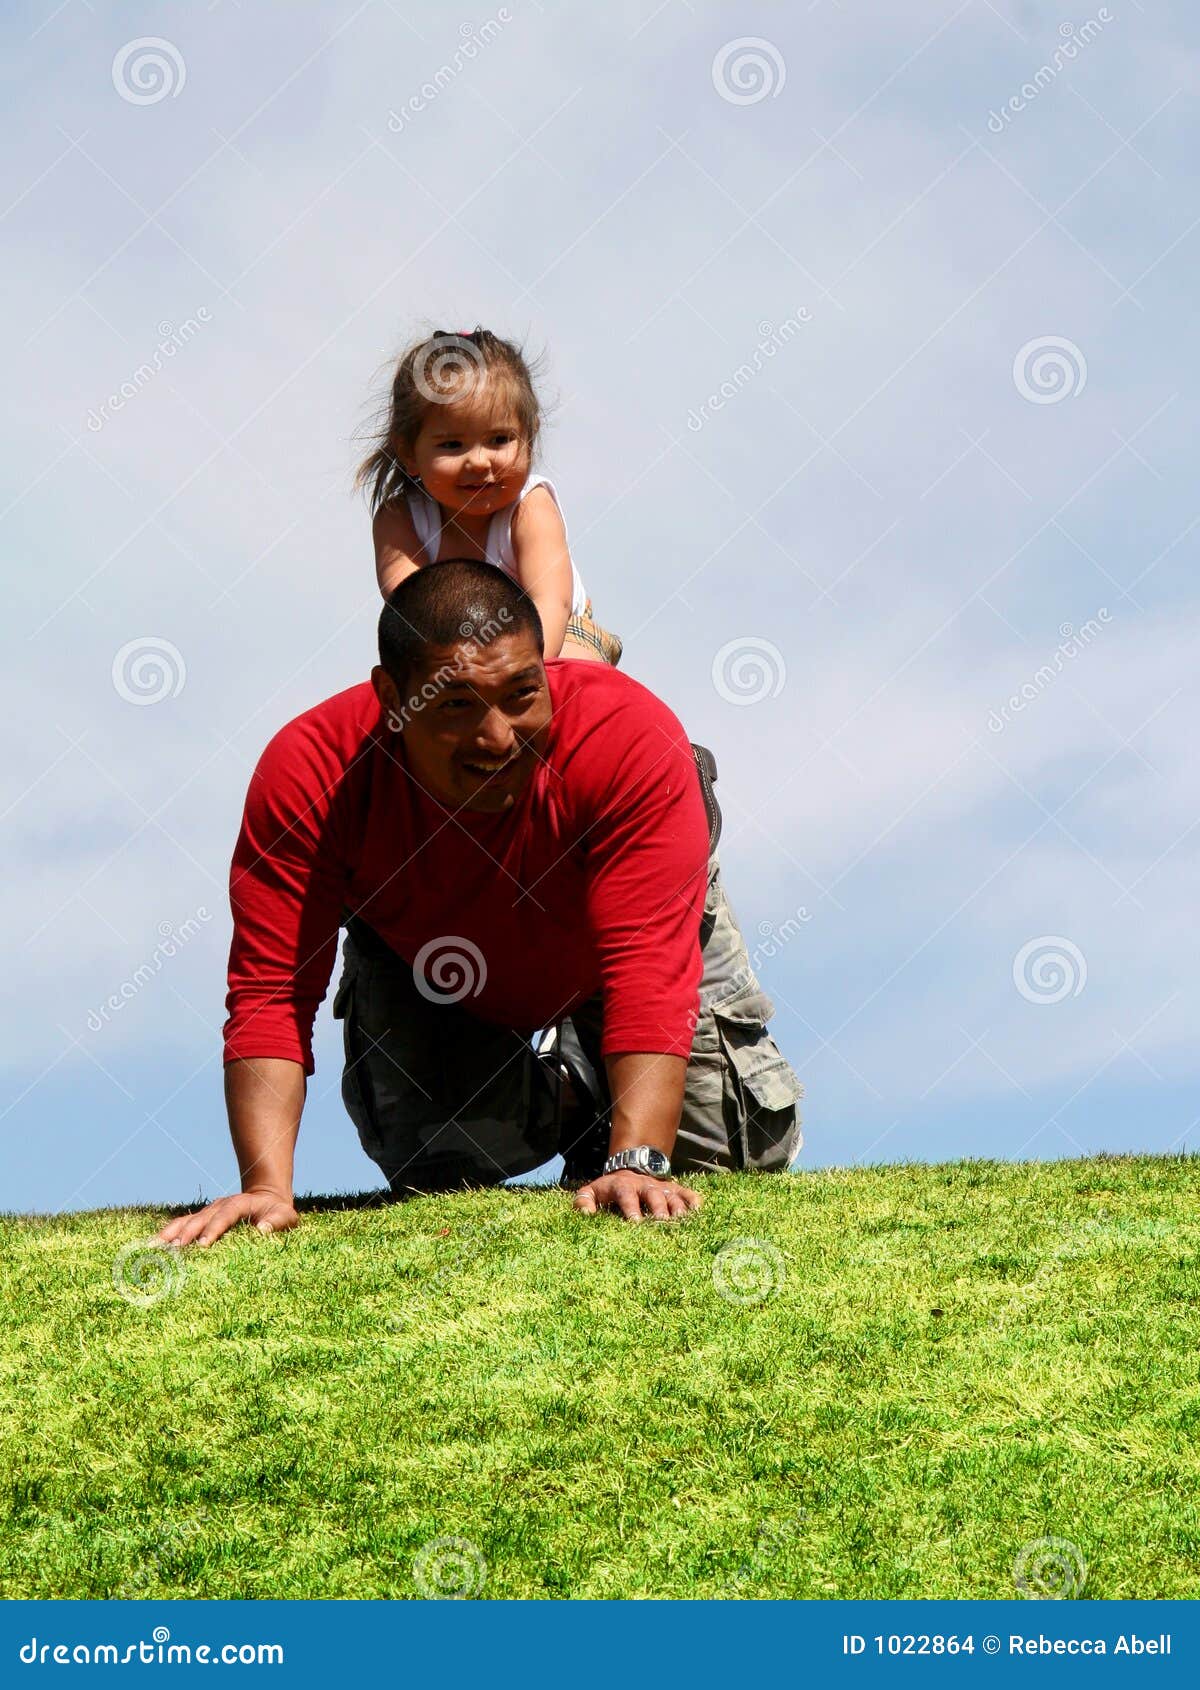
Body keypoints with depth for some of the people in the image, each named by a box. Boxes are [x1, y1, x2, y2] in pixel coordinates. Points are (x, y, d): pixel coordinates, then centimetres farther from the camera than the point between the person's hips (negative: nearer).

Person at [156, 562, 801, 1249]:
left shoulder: (633, 740, -43)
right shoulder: (310, 773, -39)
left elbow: (650, 971, -46)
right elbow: (272, 993, -39)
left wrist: (637, 1163, -57)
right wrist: (268, 1187, -51)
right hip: (427, 966, 1)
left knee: (731, 1152, -5)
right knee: (434, 1171, -5)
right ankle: (555, 1102, 28)